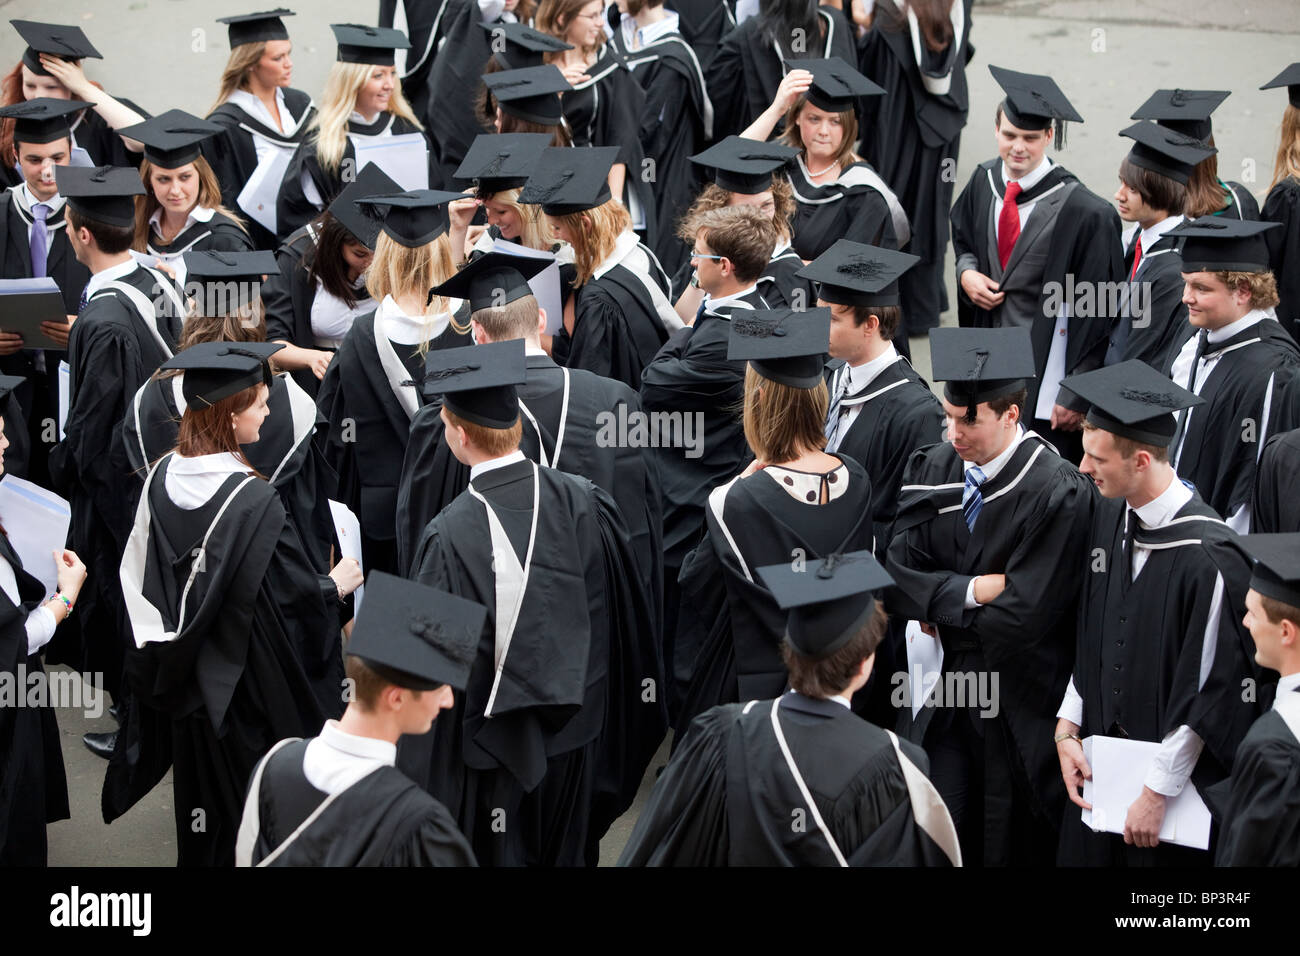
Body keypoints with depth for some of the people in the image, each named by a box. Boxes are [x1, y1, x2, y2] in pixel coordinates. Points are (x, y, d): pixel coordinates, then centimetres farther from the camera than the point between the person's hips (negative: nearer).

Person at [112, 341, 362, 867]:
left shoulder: (162, 478, -6)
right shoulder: (253, 498, -26)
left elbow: (140, 576, 4)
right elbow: (292, 595, -20)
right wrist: (334, 586, 0)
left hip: (183, 680, 6)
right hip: (248, 684, -6)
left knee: (201, 791, 21)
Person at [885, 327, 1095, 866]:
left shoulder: (1058, 494, -18)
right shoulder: (933, 470, 1)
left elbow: (1022, 618, -20)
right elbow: (895, 576, -3)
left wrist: (936, 605, -8)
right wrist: (969, 591, -18)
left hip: (1018, 713, -4)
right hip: (940, 696, 4)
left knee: (1010, 845, 5)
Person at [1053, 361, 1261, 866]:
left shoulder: (1208, 559, -23)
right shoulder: (1109, 517, 0)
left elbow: (1213, 693, -18)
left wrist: (1156, 792, -14)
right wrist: (1066, 729, 4)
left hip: (1175, 781, -7)